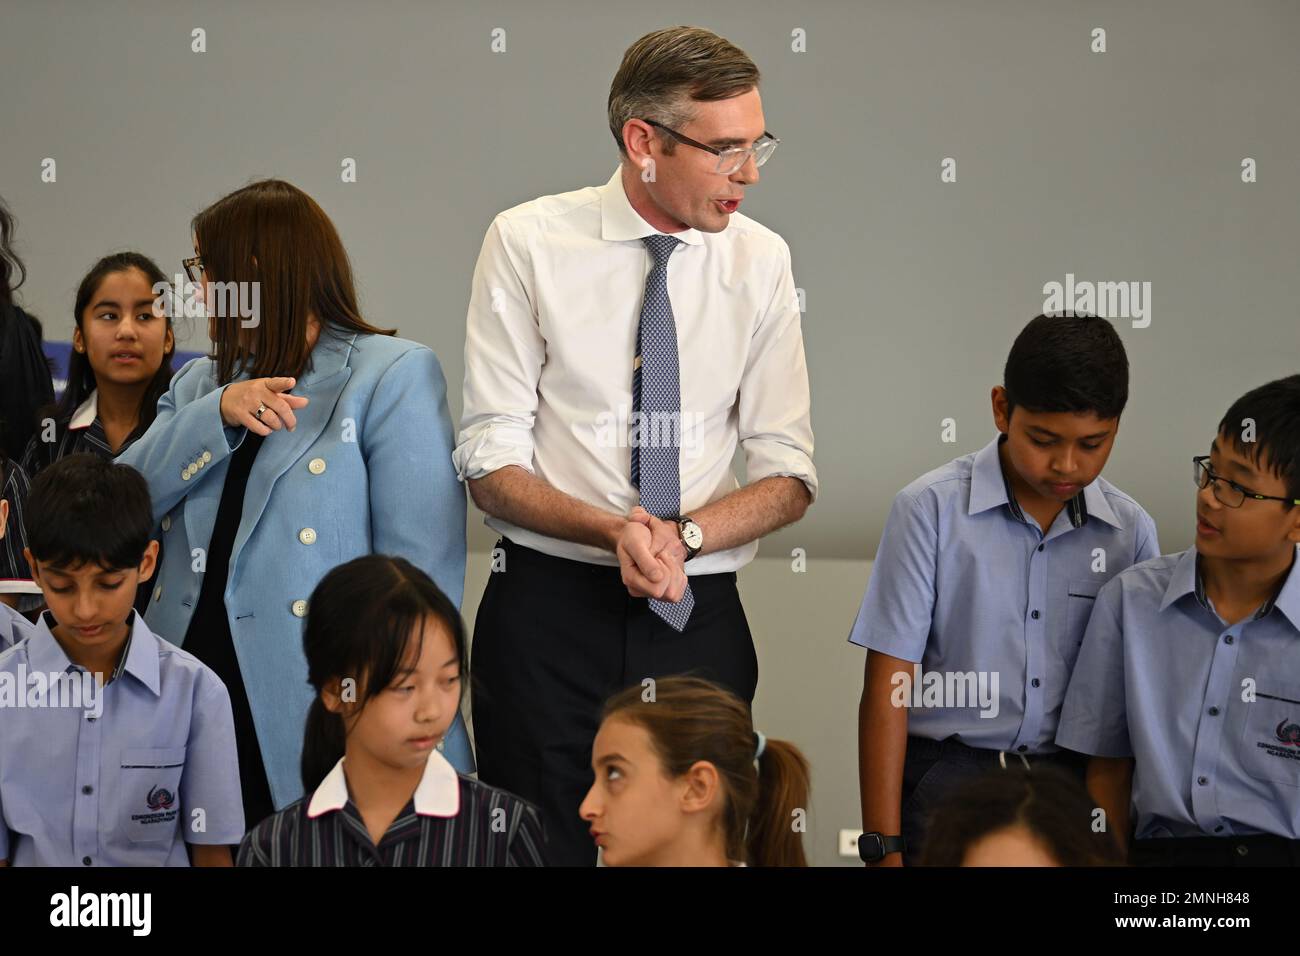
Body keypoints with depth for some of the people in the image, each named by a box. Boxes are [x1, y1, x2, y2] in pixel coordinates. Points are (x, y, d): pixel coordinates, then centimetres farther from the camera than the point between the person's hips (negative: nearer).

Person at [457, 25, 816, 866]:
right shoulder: (529, 244, -5)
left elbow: (790, 479, 2)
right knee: (540, 850, 2)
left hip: (699, 617, 2)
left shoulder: (760, 260, 2)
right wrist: (611, 530, -23)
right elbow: (491, 463, -6)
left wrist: (685, 535, -16)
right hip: (548, 611, -2)